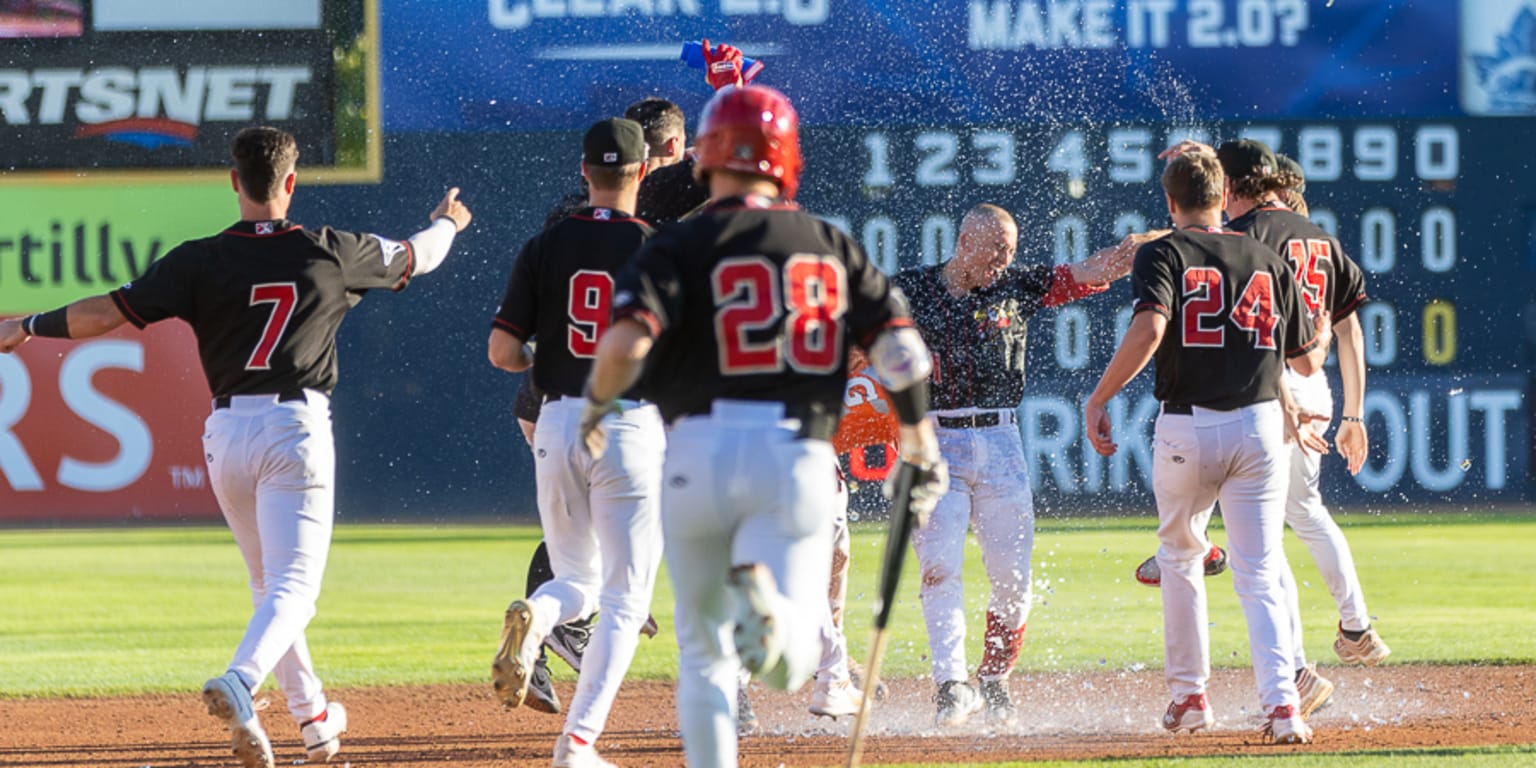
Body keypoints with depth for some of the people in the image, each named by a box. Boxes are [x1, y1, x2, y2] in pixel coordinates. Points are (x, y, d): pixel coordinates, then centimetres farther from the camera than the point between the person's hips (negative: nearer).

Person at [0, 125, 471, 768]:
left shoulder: (201, 261, -3)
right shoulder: (331, 254, 1)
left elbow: (111, 311, -7)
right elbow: (416, 257, 18)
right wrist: (447, 223, 41)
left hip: (226, 435, 2)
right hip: (298, 427, -2)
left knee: (269, 583, 19)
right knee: (292, 584, -8)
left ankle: (311, 714, 26)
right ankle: (240, 683, -35)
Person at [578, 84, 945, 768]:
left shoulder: (680, 247, 0)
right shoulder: (832, 247, 11)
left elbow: (626, 342, -16)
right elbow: (901, 351, 3)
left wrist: (597, 403, 4)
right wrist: (922, 452, 13)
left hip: (701, 453, -1)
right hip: (799, 457, 1)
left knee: (705, 653, 16)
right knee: (790, 664, -4)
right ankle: (766, 594, -37)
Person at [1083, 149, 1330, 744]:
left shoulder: (1163, 255, -3)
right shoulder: (1270, 262, 9)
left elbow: (1149, 329, -22)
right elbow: (1306, 361, 14)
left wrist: (1098, 399, -14)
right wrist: (1324, 336, 37)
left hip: (1187, 428, -2)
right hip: (1260, 427, 2)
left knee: (1180, 558, 21)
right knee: (1260, 574, 0)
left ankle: (1189, 695, 24)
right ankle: (1281, 701, -18)